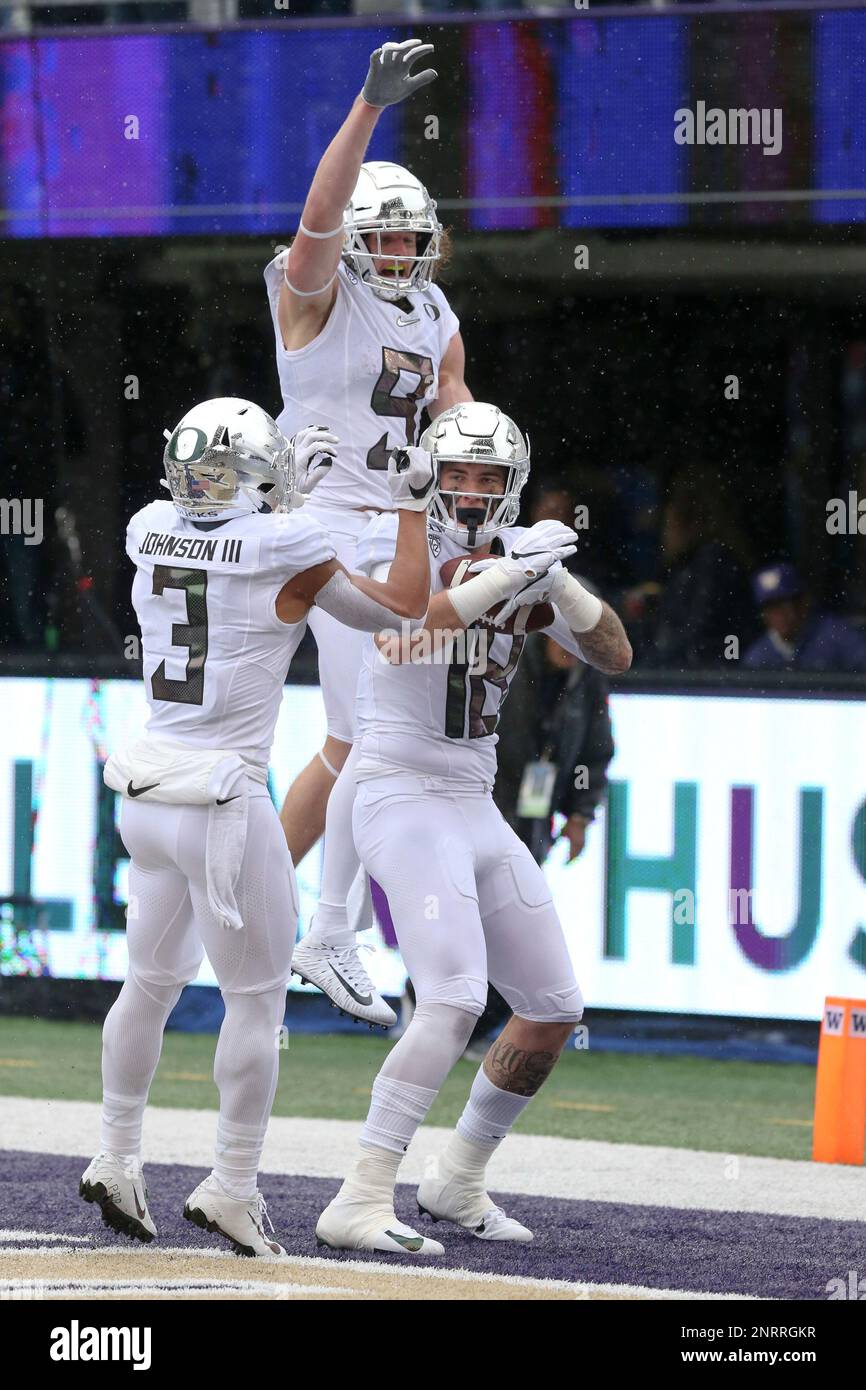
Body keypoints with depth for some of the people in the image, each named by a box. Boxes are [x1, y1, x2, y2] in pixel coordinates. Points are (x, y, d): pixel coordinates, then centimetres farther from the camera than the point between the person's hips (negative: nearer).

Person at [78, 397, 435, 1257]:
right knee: (256, 999, 5)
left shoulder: (151, 536, 2)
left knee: (151, 982, 20)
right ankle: (232, 1188, 6)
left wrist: (291, 490, 31)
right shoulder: (287, 552, -14)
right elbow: (399, 609, 1)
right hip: (224, 803, -6)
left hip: (148, 792, 6)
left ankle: (117, 1160, 26)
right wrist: (412, 508, 11)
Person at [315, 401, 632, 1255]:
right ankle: (359, 1205, -25)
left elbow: (614, 656, 3)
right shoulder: (395, 540, -8)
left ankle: (459, 1183, 29)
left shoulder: (522, 552, 9)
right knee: (454, 1002, -24)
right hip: (402, 798, -8)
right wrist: (499, 577, -35)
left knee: (553, 1014, 12)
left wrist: (558, 582, -14)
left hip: (474, 808, 8)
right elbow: (398, 632, -29)